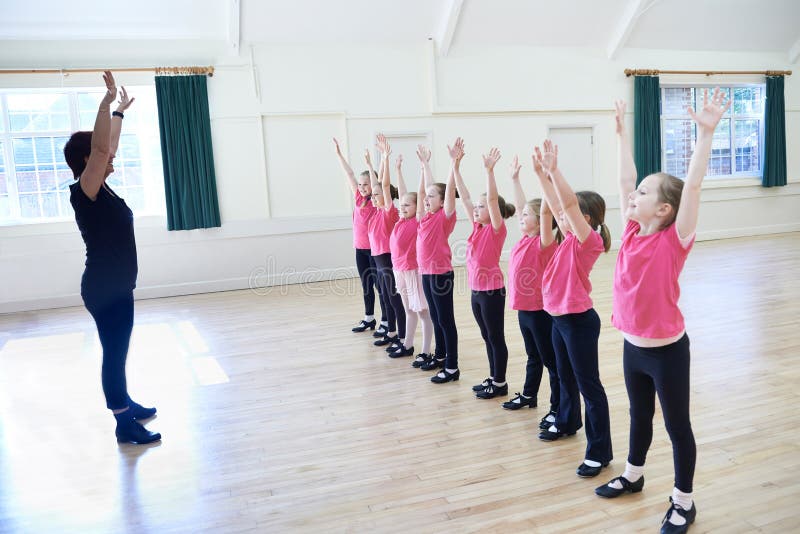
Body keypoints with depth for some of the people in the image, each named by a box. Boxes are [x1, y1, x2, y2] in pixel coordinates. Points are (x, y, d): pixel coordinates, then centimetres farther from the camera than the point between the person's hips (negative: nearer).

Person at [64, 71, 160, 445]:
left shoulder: (100, 189, 7)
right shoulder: (84, 191, -17)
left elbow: (108, 146, 20)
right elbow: (99, 147, -30)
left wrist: (120, 112, 29)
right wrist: (106, 102, -31)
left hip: (115, 286, 10)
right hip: (104, 289, -9)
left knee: (117, 351, 20)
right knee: (114, 353, -1)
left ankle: (125, 404, 35)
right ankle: (124, 424, 8)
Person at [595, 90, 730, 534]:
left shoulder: (675, 240, -16)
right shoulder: (632, 232, -1)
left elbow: (692, 185, -26)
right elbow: (625, 179, 4)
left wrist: (705, 132, -32)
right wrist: (622, 133, 8)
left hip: (667, 350, -6)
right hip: (632, 346, 6)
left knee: (677, 425, 10)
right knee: (639, 416, 24)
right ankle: (633, 476, 44)